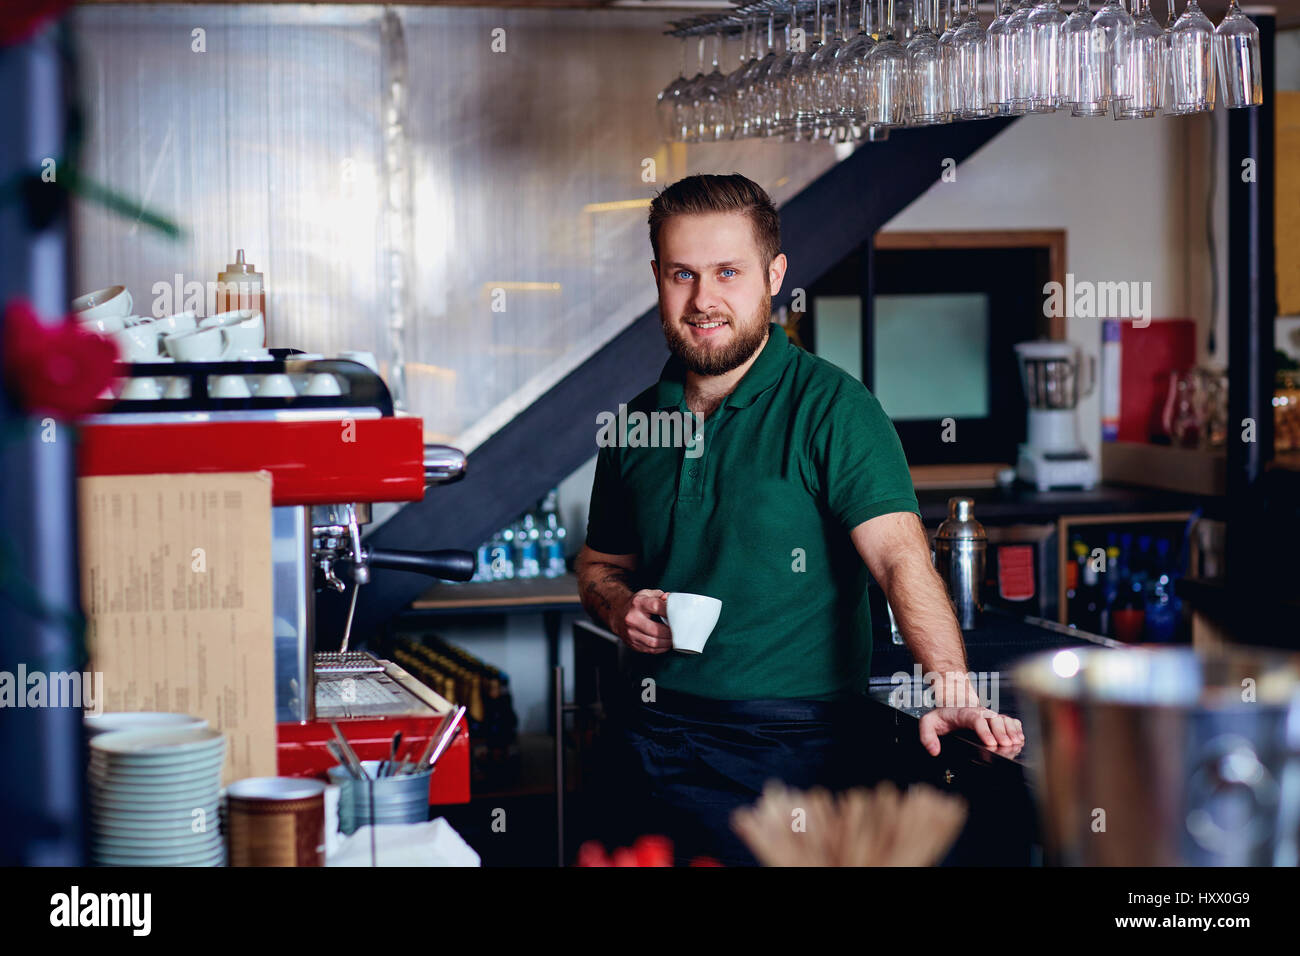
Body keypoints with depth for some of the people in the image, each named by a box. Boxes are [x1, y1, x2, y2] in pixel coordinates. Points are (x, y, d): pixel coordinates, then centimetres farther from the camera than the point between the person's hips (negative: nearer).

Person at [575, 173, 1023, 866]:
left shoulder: (831, 406, -10)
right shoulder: (637, 424, 7)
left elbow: (901, 556, -22)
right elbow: (601, 562, 19)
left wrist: (949, 687, -37)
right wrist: (620, 608, -4)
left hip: (788, 749, -5)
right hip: (655, 743, 5)